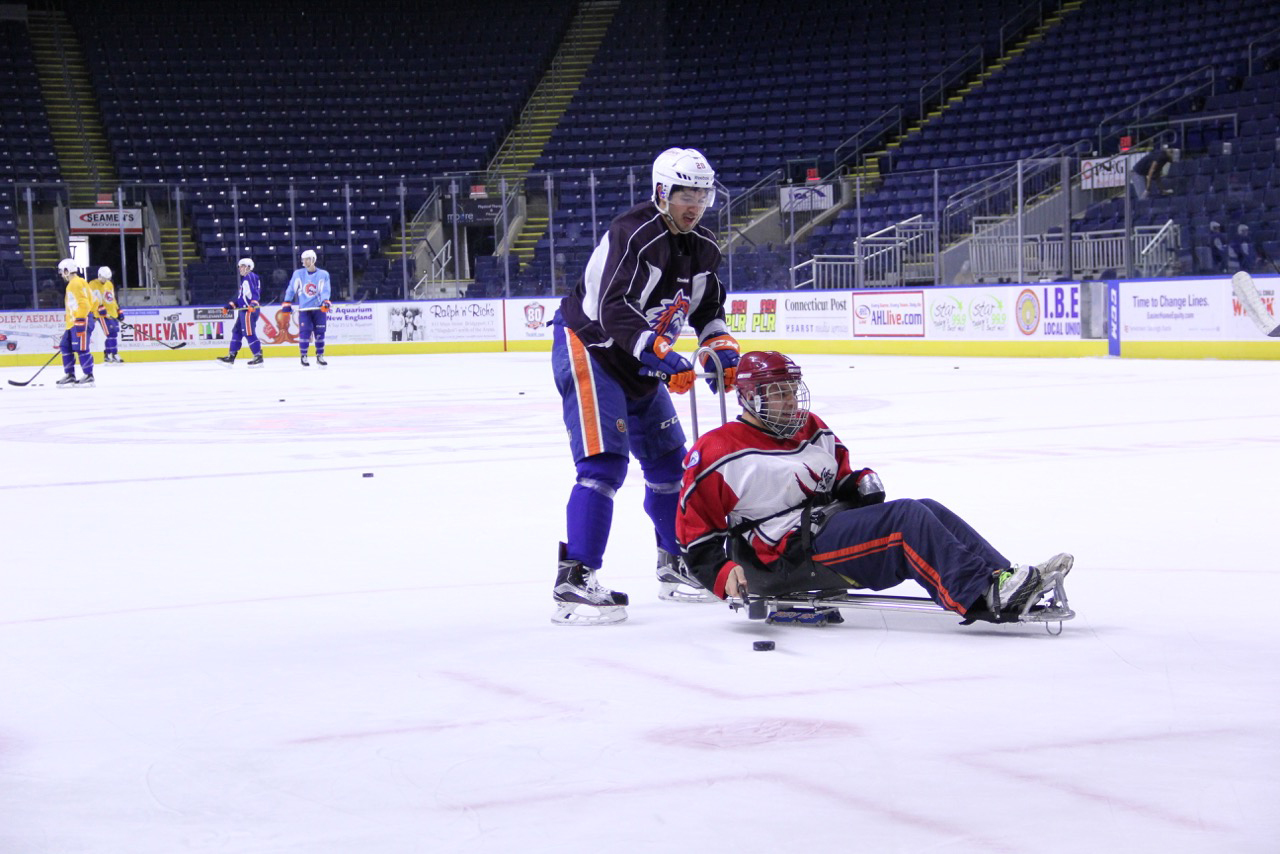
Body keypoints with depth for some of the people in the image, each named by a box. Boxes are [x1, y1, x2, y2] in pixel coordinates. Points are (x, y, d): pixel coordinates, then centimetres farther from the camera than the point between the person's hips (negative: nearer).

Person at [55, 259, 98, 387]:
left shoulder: (76, 283, -11)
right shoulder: (72, 284, 22)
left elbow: (84, 303, -20)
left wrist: (80, 319, -23)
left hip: (82, 320, -11)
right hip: (73, 323, 11)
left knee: (81, 348, -11)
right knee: (66, 346, 10)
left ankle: (88, 376, -7)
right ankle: (70, 376, 13)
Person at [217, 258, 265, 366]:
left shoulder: (250, 277, -9)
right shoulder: (244, 279, 23)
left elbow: (255, 292, -21)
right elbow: (239, 296, 29)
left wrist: (253, 304, -34)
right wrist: (229, 306, 27)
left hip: (250, 310, -11)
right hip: (243, 309, 11)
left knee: (249, 333, -14)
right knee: (237, 331, 13)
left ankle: (258, 356, -14)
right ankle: (231, 356, 18)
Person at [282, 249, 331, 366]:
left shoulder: (323, 274, 0)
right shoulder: (298, 273, 5)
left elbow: (325, 290, -9)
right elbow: (291, 288, 9)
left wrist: (326, 301, -25)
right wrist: (287, 303, 3)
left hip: (319, 308, 0)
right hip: (304, 309, 0)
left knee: (320, 332, 1)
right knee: (304, 332, -11)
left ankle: (320, 356, 14)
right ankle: (303, 356, -1)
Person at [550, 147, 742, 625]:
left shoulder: (703, 246, 4)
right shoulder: (633, 235, -24)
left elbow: (708, 307, 17)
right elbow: (615, 311, -33)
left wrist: (721, 347, -2)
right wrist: (664, 357, -40)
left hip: (641, 361, 9)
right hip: (587, 347, -9)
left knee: (668, 460, 14)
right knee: (603, 461, -21)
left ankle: (675, 567, 29)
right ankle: (574, 582, -24)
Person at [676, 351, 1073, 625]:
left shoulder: (814, 431, 22)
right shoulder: (715, 454, 0)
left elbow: (843, 478, 32)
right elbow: (696, 537, 0)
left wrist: (860, 484, 8)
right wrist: (725, 576, -16)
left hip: (837, 525, 8)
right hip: (791, 555, -8)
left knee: (930, 511, -15)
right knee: (908, 517, -26)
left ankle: (1005, 579, -27)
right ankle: (988, 598, -43)